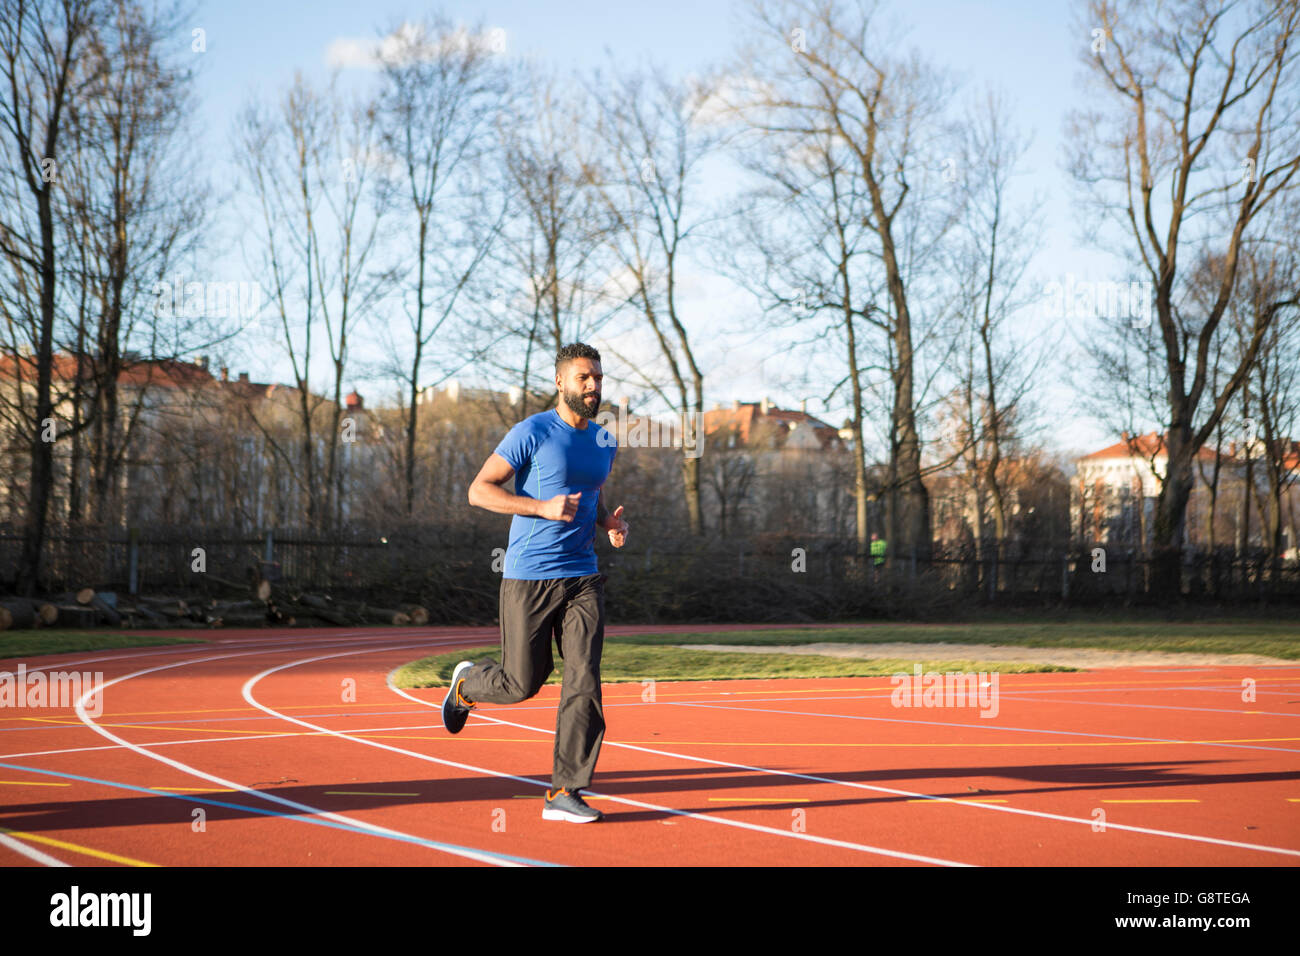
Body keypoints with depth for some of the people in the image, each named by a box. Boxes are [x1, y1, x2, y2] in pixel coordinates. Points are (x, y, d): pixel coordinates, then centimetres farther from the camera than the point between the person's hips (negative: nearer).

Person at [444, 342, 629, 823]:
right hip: (528, 578, -5)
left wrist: (610, 522, 6)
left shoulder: (605, 444, 11)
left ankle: (564, 792, -4)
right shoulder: (533, 433, -9)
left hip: (582, 577, 5)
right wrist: (543, 507, -20)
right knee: (522, 684, 3)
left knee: (584, 680, -9)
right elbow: (479, 490, -9)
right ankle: (467, 681, 38)